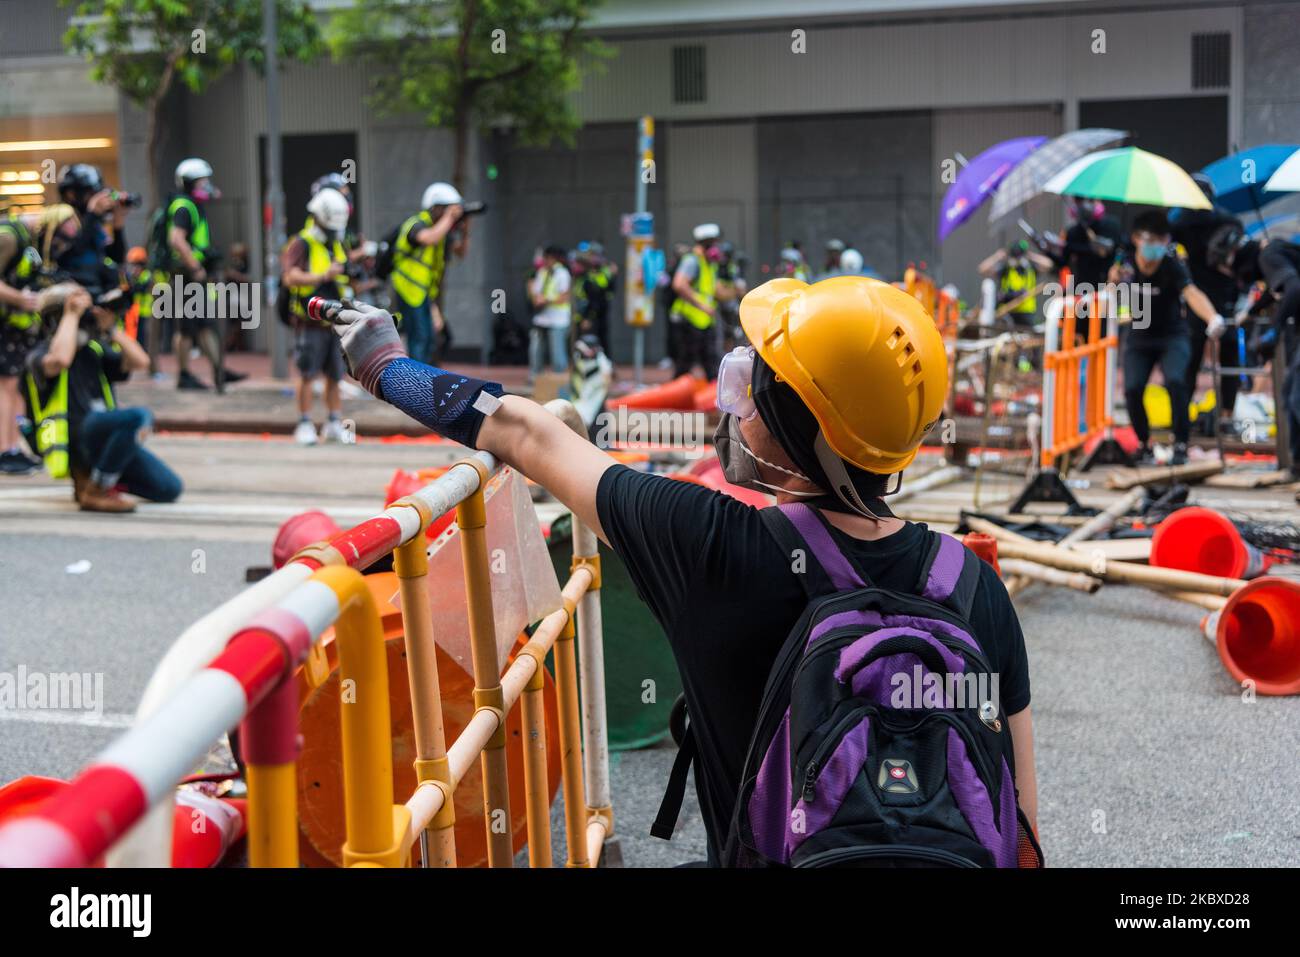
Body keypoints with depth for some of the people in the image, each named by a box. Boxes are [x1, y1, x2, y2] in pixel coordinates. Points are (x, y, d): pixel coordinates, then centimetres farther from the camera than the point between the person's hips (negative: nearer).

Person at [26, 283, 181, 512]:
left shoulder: (94, 350, 21)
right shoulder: (40, 355, 1)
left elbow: (140, 361, 10)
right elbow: (60, 360, -24)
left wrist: (111, 328, 6)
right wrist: (71, 314, -12)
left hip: (106, 436, 8)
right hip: (75, 438, -7)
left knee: (169, 489, -1)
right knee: (139, 416, -34)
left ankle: (86, 475, 14)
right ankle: (94, 493, -21)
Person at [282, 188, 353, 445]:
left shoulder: (339, 246, 16)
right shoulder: (302, 245, -7)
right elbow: (291, 277, -21)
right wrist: (323, 276, -28)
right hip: (310, 324, -6)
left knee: (335, 376, 9)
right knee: (308, 375, -3)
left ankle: (334, 424, 16)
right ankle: (305, 425, 3)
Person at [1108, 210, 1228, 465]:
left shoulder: (1172, 267, -22)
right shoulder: (1126, 264, -10)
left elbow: (1192, 293, -40)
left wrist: (1212, 319, -60)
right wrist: (1114, 281, -19)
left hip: (1173, 336, -3)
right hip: (1139, 337, 3)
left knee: (1175, 381, -27)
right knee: (1132, 389, -13)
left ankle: (1181, 444, -14)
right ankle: (1143, 444, 11)